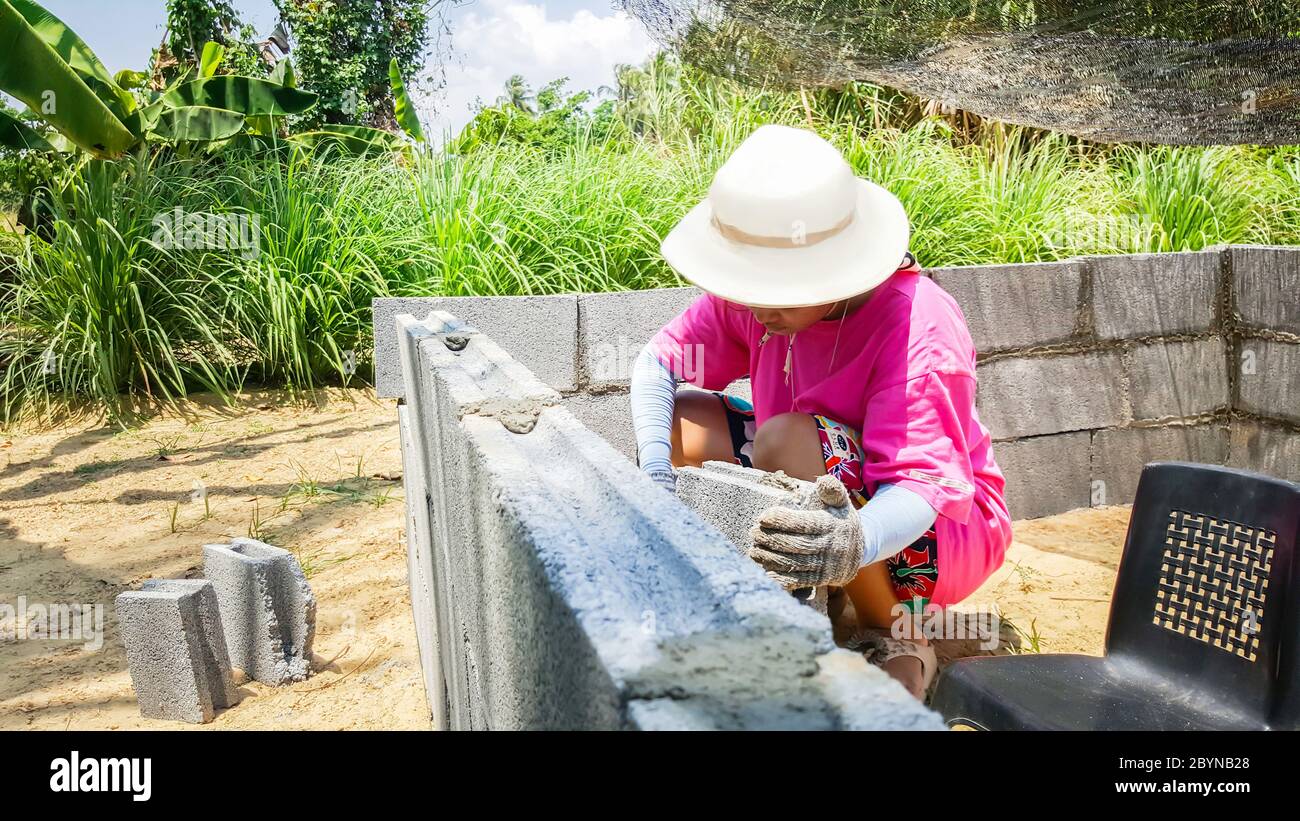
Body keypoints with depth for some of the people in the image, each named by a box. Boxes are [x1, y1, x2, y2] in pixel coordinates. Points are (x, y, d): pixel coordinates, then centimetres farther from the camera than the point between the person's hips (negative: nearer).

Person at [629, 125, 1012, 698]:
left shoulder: (920, 328, -31)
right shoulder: (758, 290, -15)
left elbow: (921, 484, -38)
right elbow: (659, 362, -11)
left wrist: (857, 544, -61)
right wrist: (654, 477, -27)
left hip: (942, 526, -6)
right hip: (827, 501, 6)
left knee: (787, 441, -36)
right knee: (675, 419, -8)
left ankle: (896, 645, -12)